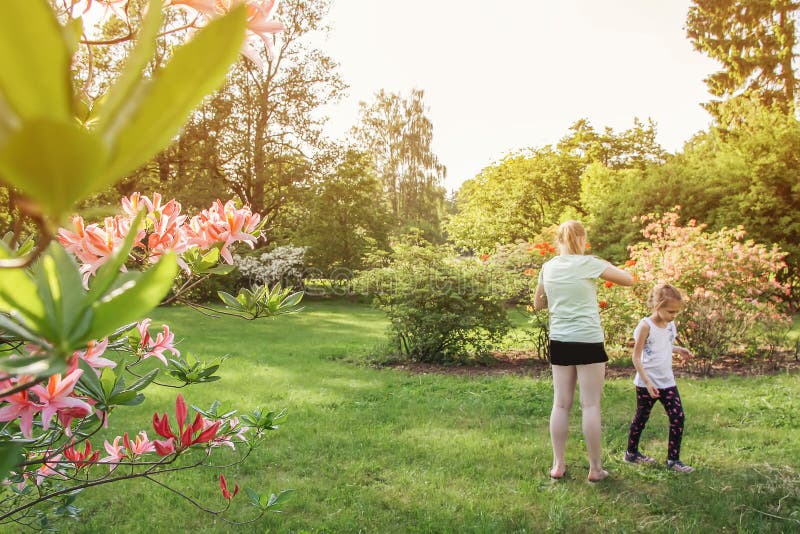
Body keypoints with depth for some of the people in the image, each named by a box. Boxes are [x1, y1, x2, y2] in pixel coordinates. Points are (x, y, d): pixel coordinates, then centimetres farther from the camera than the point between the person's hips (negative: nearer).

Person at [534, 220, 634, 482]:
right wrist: (606, 265, 16)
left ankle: (558, 465, 14)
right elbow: (629, 280, 2)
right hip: (588, 341, -4)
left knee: (561, 404, 9)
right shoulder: (588, 263, -7)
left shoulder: (548, 267, 6)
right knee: (590, 405, 2)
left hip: (560, 341, 4)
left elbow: (538, 304, 18)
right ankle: (595, 468, 10)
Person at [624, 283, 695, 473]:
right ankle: (631, 453, 28)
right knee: (641, 418, 9)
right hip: (646, 383, -6)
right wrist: (648, 382, -20)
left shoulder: (670, 325, 4)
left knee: (678, 418, -1)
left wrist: (678, 349, 3)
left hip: (667, 381, 6)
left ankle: (673, 459, 10)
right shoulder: (646, 326, -16)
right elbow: (636, 357, -15)